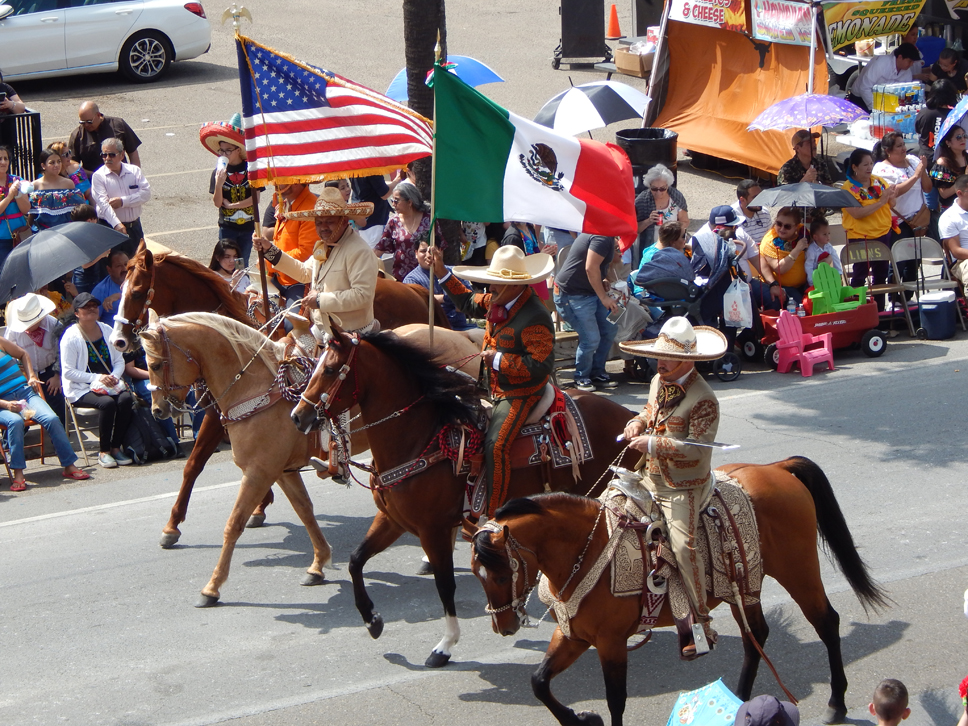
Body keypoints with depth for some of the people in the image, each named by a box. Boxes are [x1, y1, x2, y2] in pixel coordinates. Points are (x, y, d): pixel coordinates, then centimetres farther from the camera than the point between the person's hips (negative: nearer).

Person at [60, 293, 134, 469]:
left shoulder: (107, 331, 10)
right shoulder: (71, 337, -7)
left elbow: (119, 361, 13)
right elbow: (68, 372, -11)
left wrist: (114, 377, -10)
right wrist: (97, 378, -19)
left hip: (110, 384, 5)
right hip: (81, 389, -5)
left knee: (126, 399, -26)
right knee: (107, 403, -33)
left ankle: (116, 447, -13)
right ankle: (104, 452, -18)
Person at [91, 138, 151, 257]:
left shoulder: (134, 171, 5)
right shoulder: (98, 176, -6)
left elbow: (146, 193, -6)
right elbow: (103, 203, -19)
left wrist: (123, 201, -19)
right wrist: (117, 224, -34)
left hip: (134, 227, 3)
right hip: (110, 227, -3)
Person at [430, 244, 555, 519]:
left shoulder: (535, 318, -25)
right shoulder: (498, 301, 4)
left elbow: (540, 366, -29)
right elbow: (469, 302, 25)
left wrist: (499, 359, -24)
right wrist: (441, 272, 18)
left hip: (520, 396, -10)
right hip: (495, 391, 10)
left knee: (495, 444, -26)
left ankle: (494, 514, -21)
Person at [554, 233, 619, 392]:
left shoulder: (606, 237, 12)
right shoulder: (603, 237, -21)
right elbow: (590, 268, -27)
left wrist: (600, 282, 7)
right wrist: (604, 298, -21)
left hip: (589, 291, 11)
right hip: (572, 295, -11)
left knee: (609, 329, 9)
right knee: (591, 338, -12)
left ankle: (597, 373, 22)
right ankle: (581, 378, 9)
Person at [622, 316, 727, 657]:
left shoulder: (703, 399, -20)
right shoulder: (659, 382, 6)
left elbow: (698, 447, -27)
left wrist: (653, 444, -28)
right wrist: (638, 422, 1)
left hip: (683, 487, -9)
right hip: (650, 476, 9)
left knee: (682, 545, -21)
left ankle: (702, 623, -11)